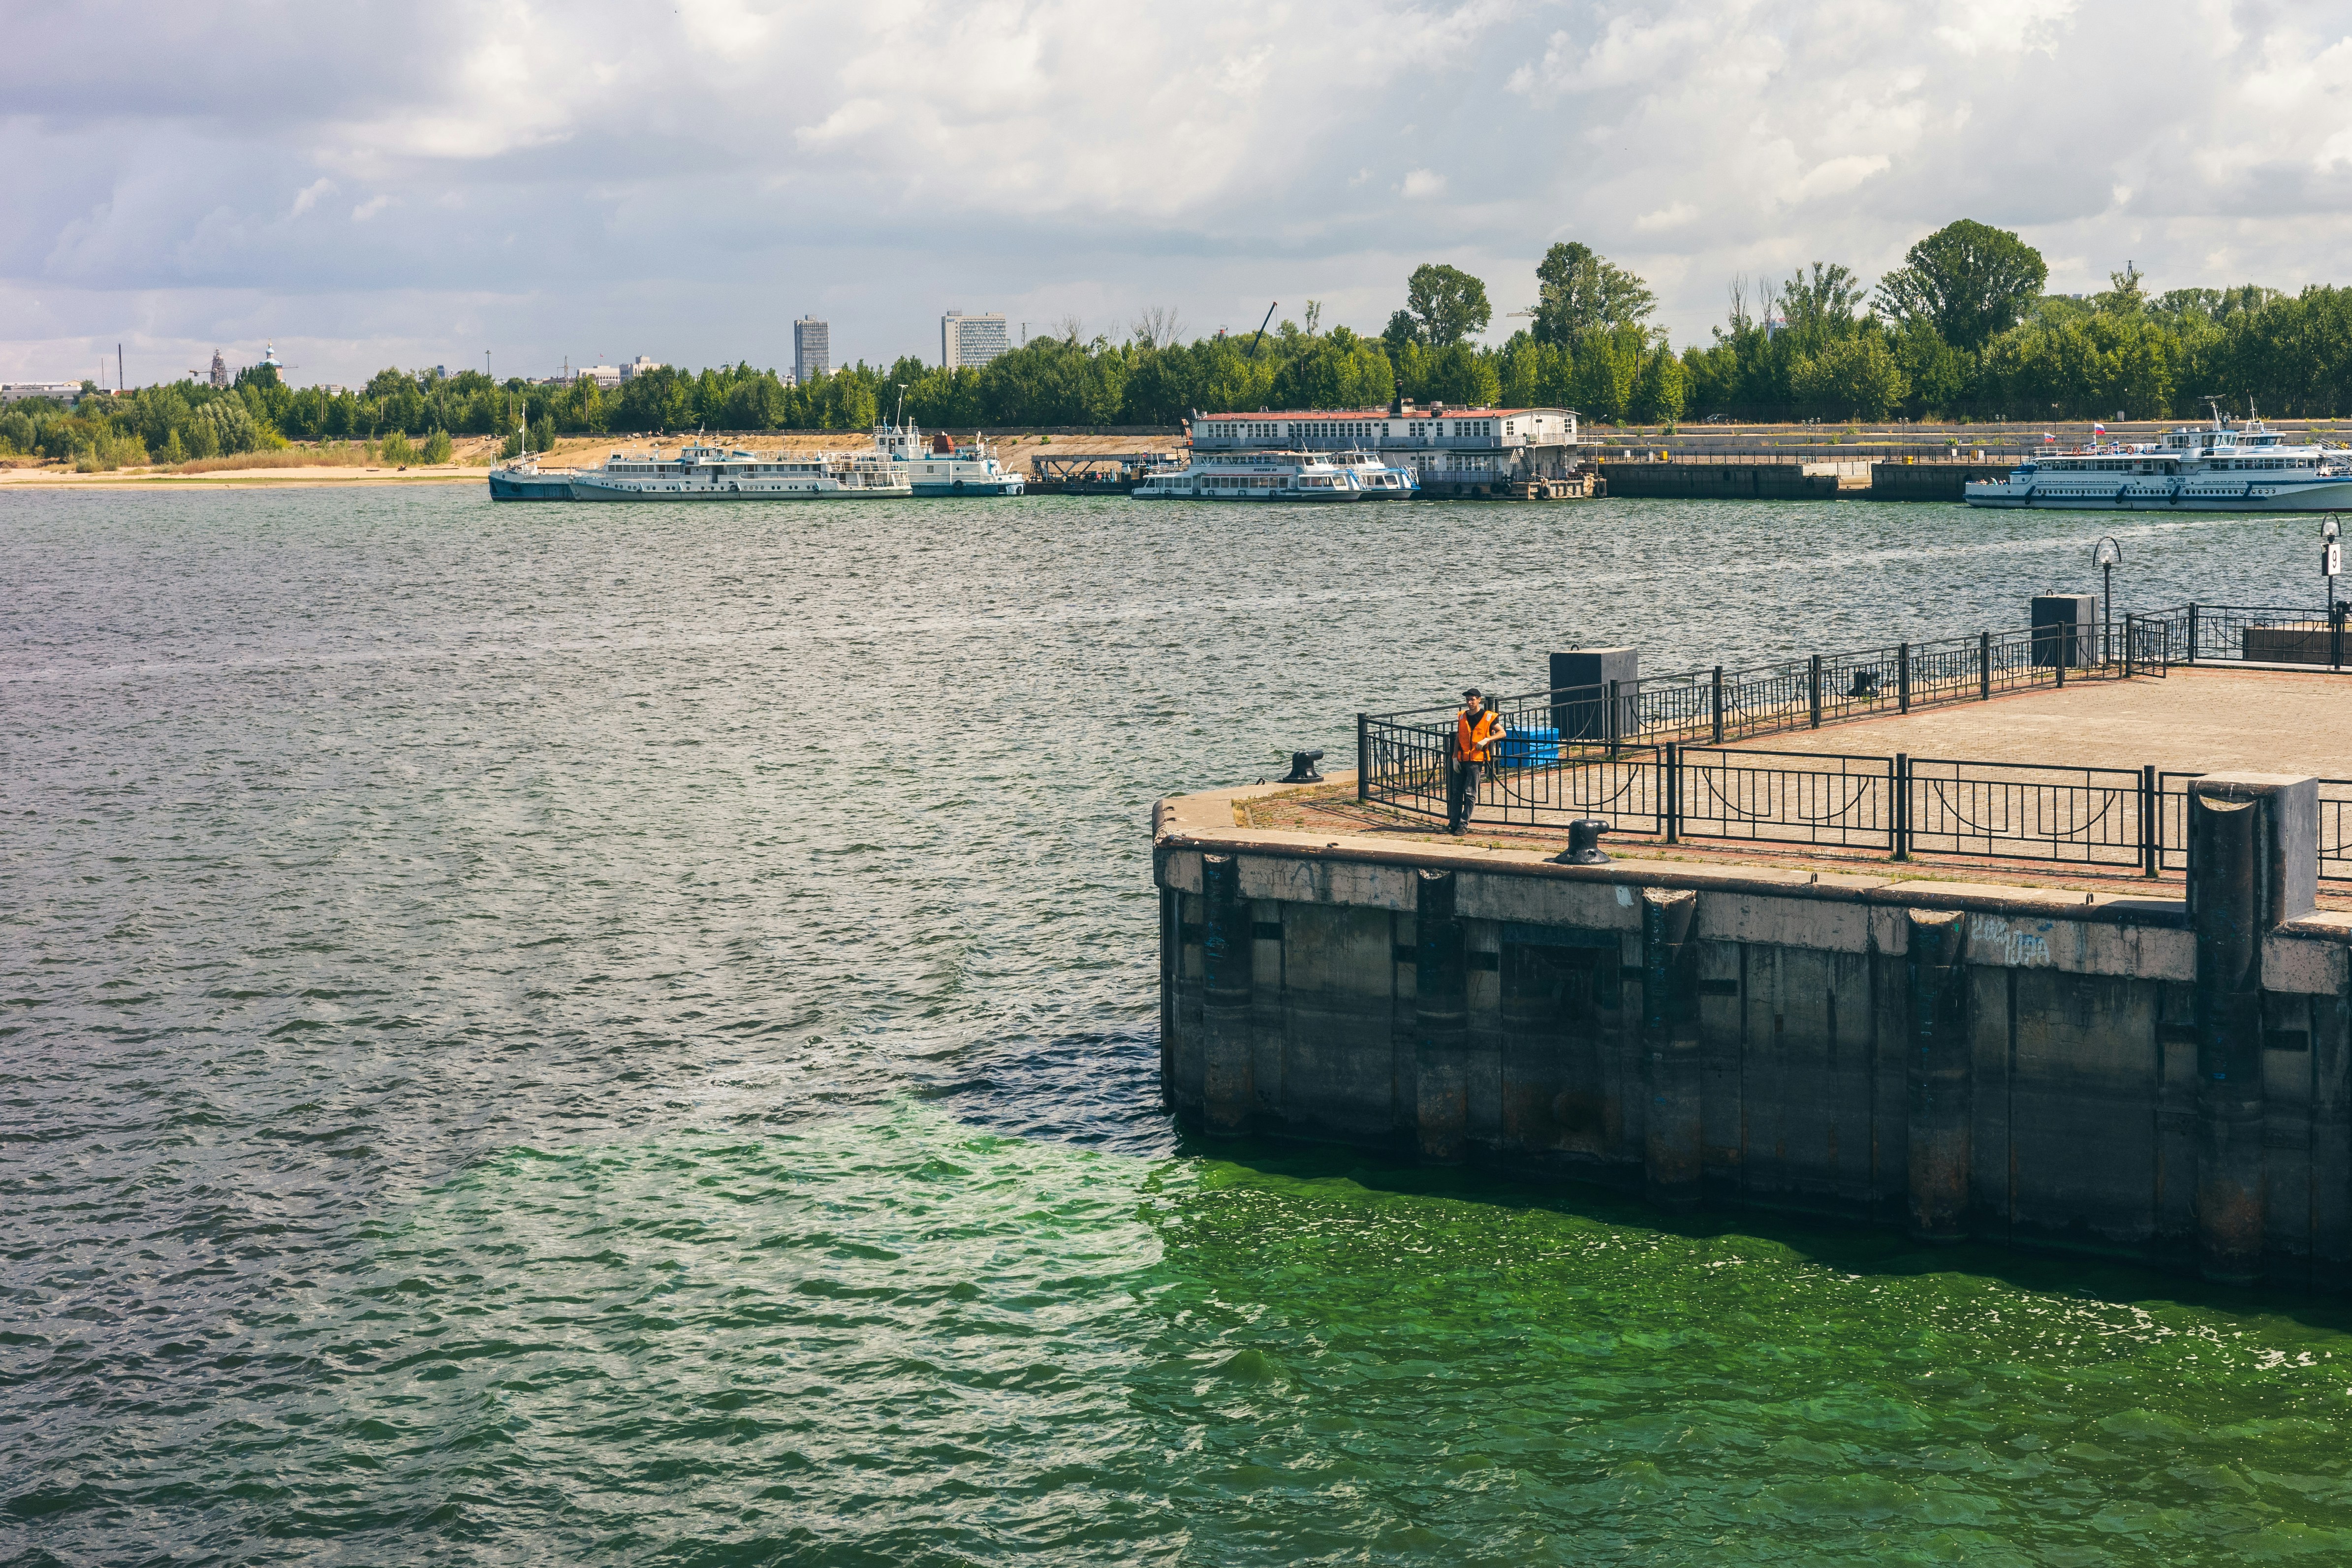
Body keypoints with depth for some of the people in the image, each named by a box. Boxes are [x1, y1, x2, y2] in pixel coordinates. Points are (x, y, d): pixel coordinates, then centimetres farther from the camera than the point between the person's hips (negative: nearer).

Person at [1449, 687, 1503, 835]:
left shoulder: (1488, 716, -2)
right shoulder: (1462, 717, 12)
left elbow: (1502, 733, -3)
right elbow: (1458, 738, 14)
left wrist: (1486, 740, -18)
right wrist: (1455, 758, 5)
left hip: (1476, 760, -5)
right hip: (1461, 760, 5)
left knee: (1470, 794, -5)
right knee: (1456, 792, 6)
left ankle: (1464, 825, -4)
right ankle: (1454, 823, 11)